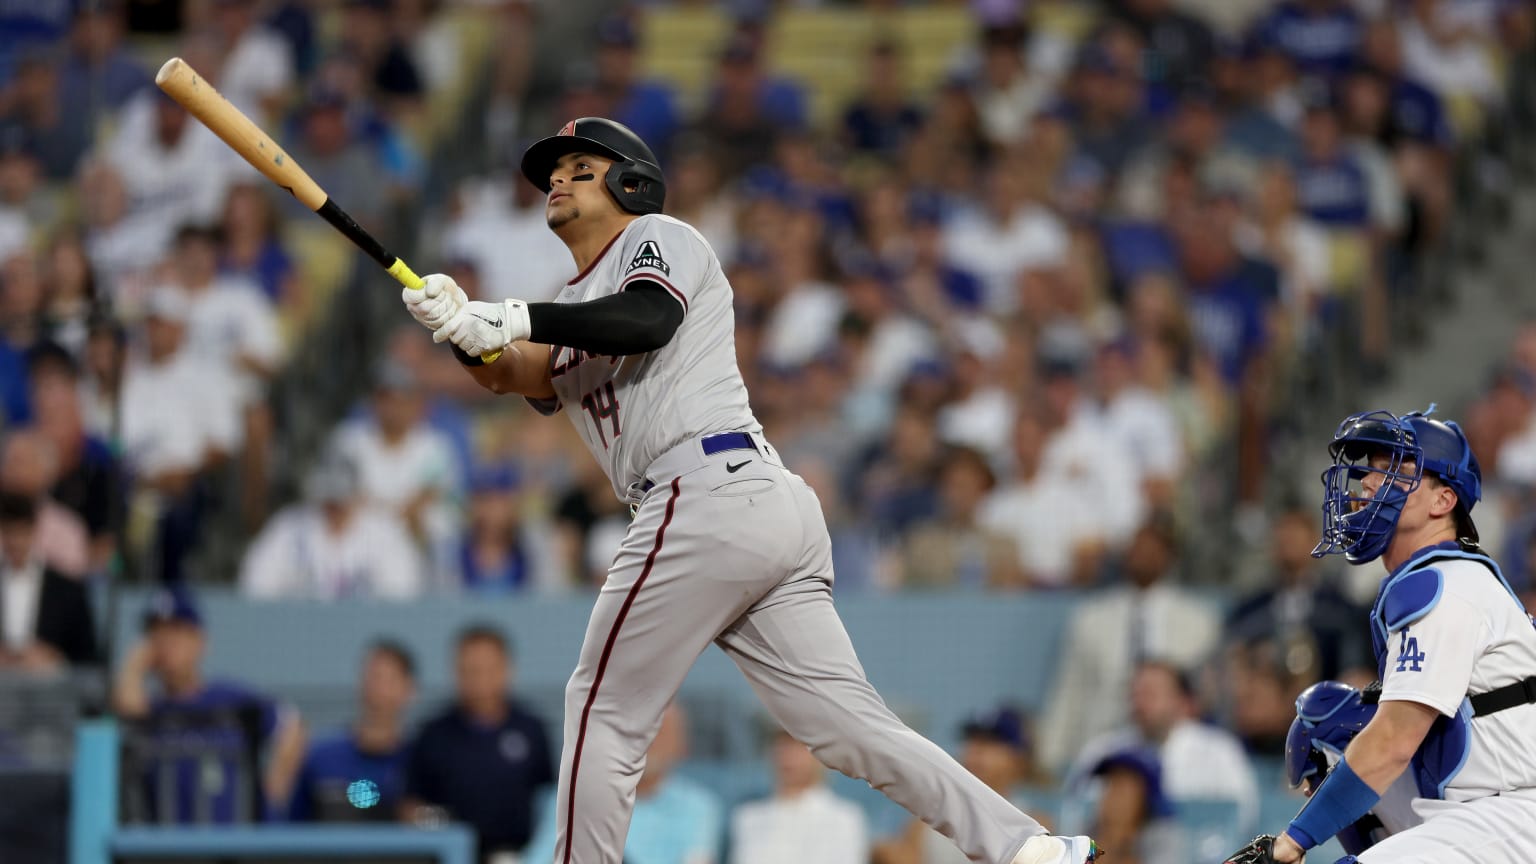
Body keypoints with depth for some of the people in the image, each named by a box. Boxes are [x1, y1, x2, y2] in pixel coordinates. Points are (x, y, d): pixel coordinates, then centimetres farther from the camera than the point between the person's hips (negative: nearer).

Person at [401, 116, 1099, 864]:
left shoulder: (657, 238, 7)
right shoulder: (572, 313, 30)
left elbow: (647, 321, -16)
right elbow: (515, 375, 10)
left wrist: (515, 319, -20)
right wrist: (467, 330, -9)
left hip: (710, 501, -9)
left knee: (603, 711, -2)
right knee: (849, 721, 0)